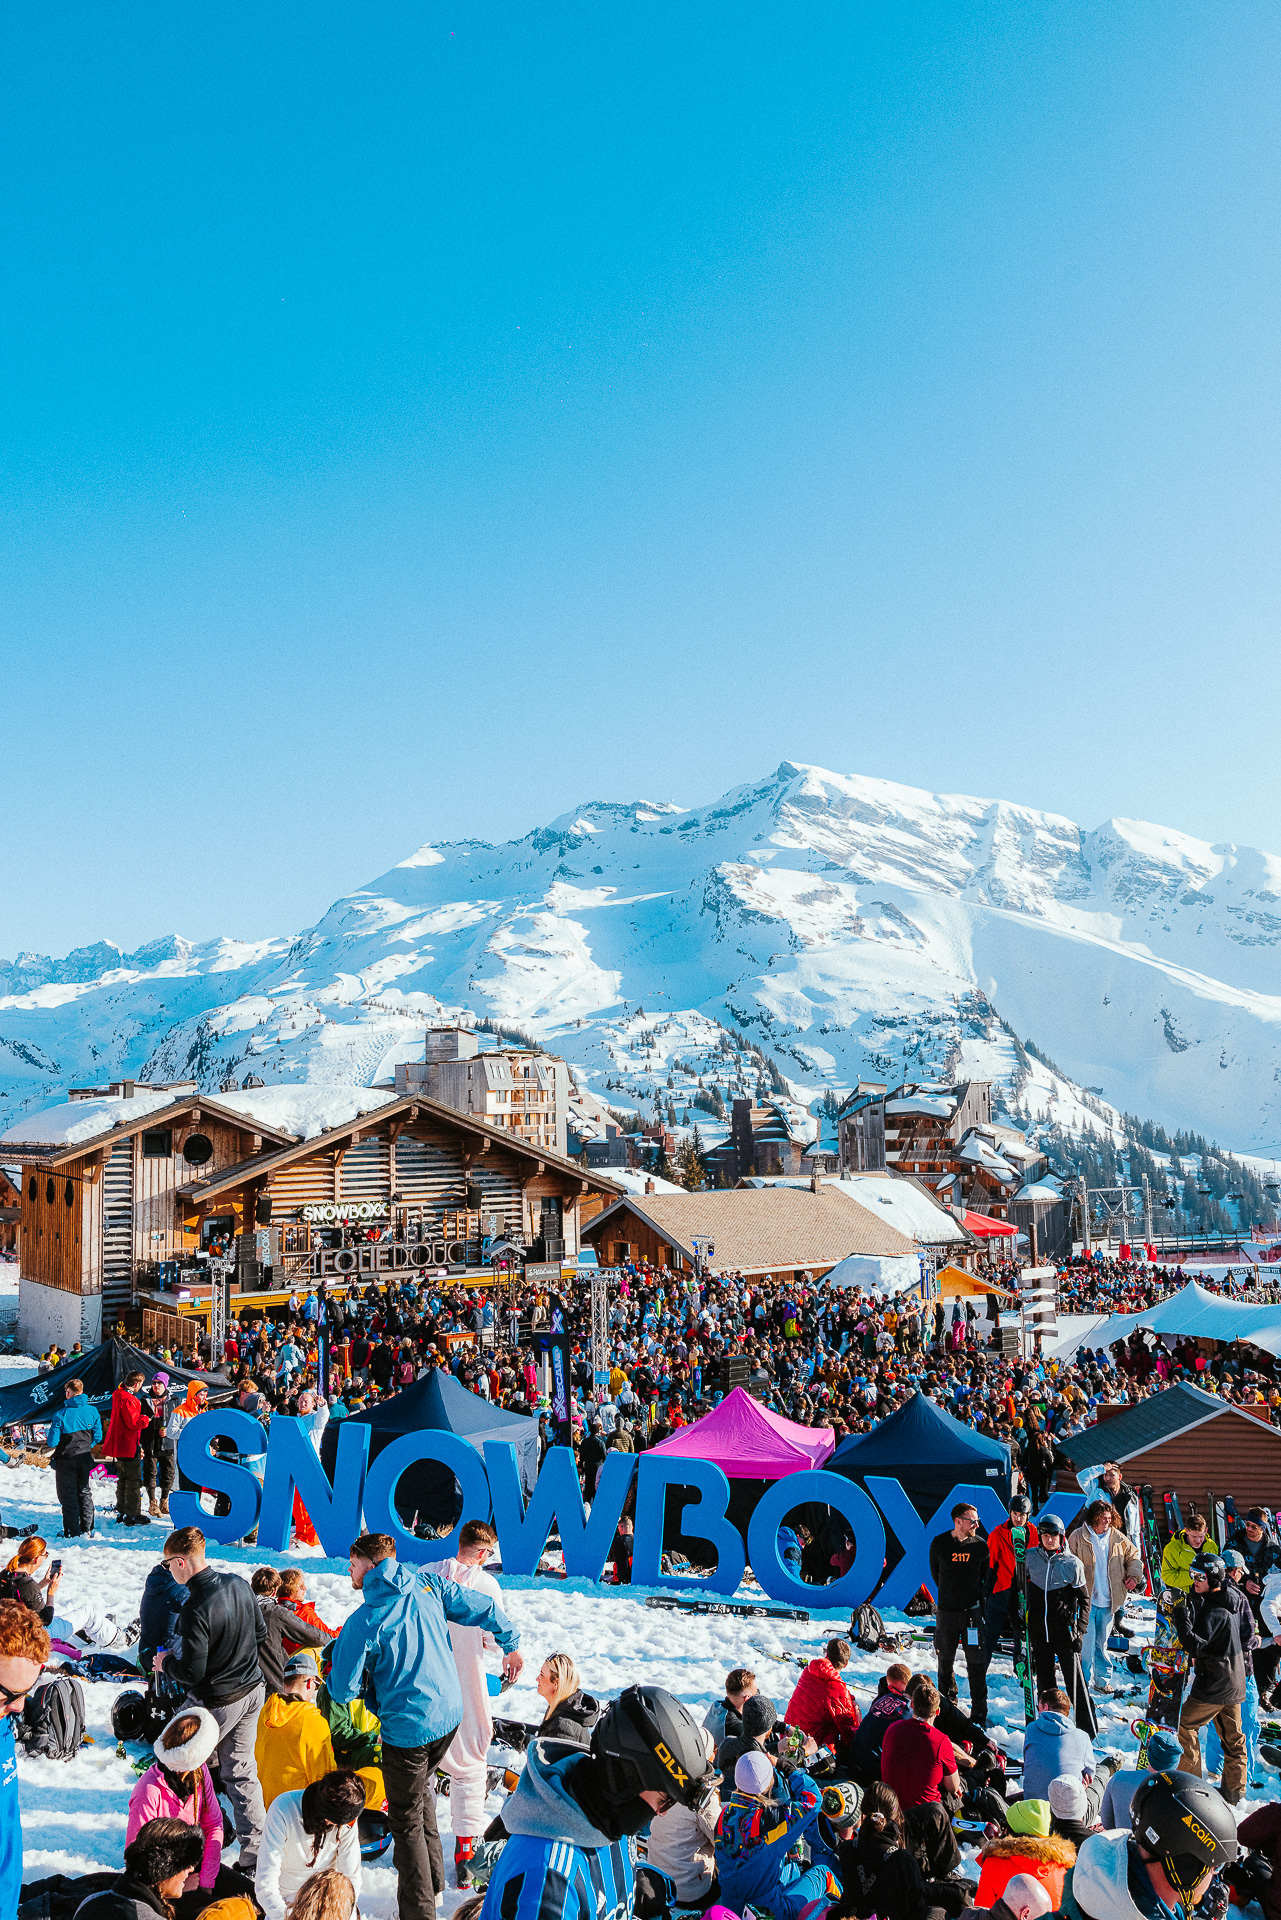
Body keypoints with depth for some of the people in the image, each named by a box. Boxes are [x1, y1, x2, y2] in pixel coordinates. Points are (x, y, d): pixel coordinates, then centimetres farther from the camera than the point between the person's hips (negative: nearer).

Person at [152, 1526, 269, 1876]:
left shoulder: (195, 1608, -27)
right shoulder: (239, 1584, -3)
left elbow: (192, 1672, -24)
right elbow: (260, 1634, 9)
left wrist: (166, 1663, -4)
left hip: (217, 1701, -7)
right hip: (252, 1690, 7)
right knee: (241, 1771, 16)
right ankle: (255, 1851, 18)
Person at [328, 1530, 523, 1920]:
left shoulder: (364, 1622, -18)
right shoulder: (428, 1586, -3)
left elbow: (343, 1690, -12)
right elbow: (483, 1609, 4)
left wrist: (333, 1677, 12)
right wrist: (511, 1645, 21)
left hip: (408, 1728, -7)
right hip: (450, 1715, 7)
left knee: (407, 1821, 9)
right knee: (421, 1789, 28)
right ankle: (433, 1883, 38)